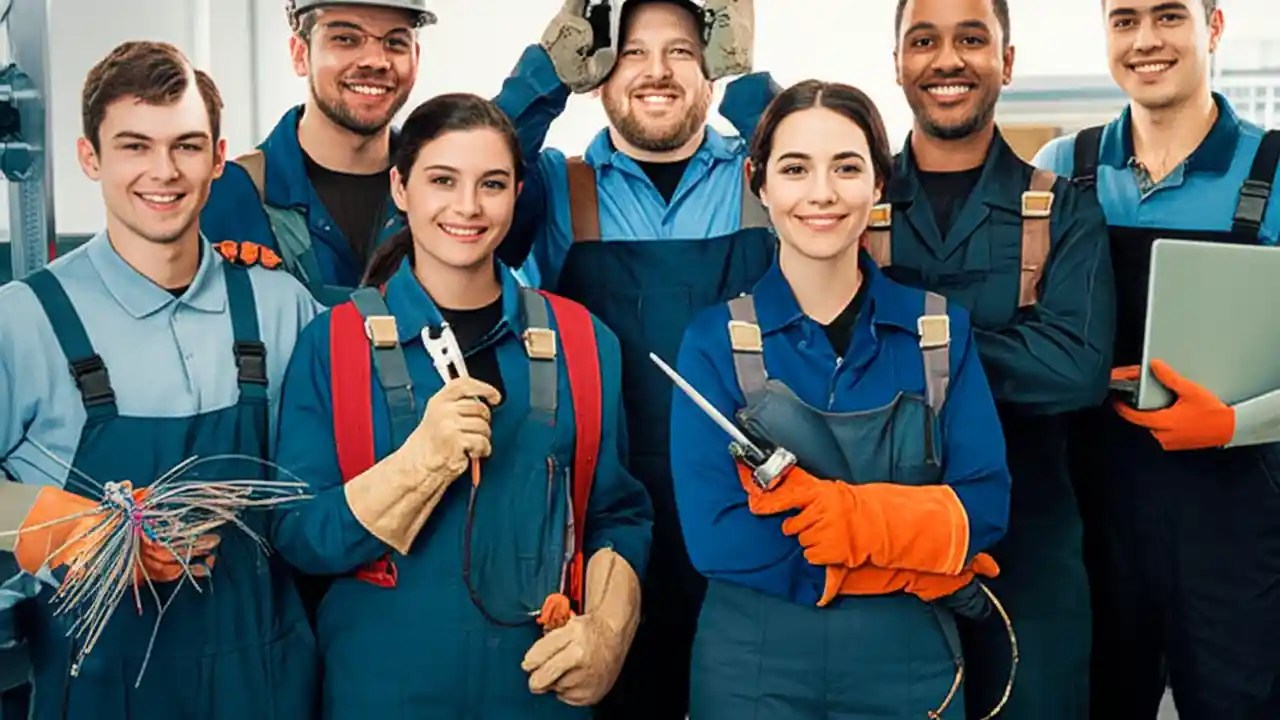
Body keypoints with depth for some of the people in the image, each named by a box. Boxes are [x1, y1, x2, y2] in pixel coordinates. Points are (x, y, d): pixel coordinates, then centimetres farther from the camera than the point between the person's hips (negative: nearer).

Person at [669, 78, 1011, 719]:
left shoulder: (942, 330, -1)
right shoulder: (714, 340, -8)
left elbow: (983, 505, -7)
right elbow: (715, 538, -16)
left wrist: (841, 516, -21)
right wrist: (912, 546, -15)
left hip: (908, 661, 2)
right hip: (751, 664, -1)